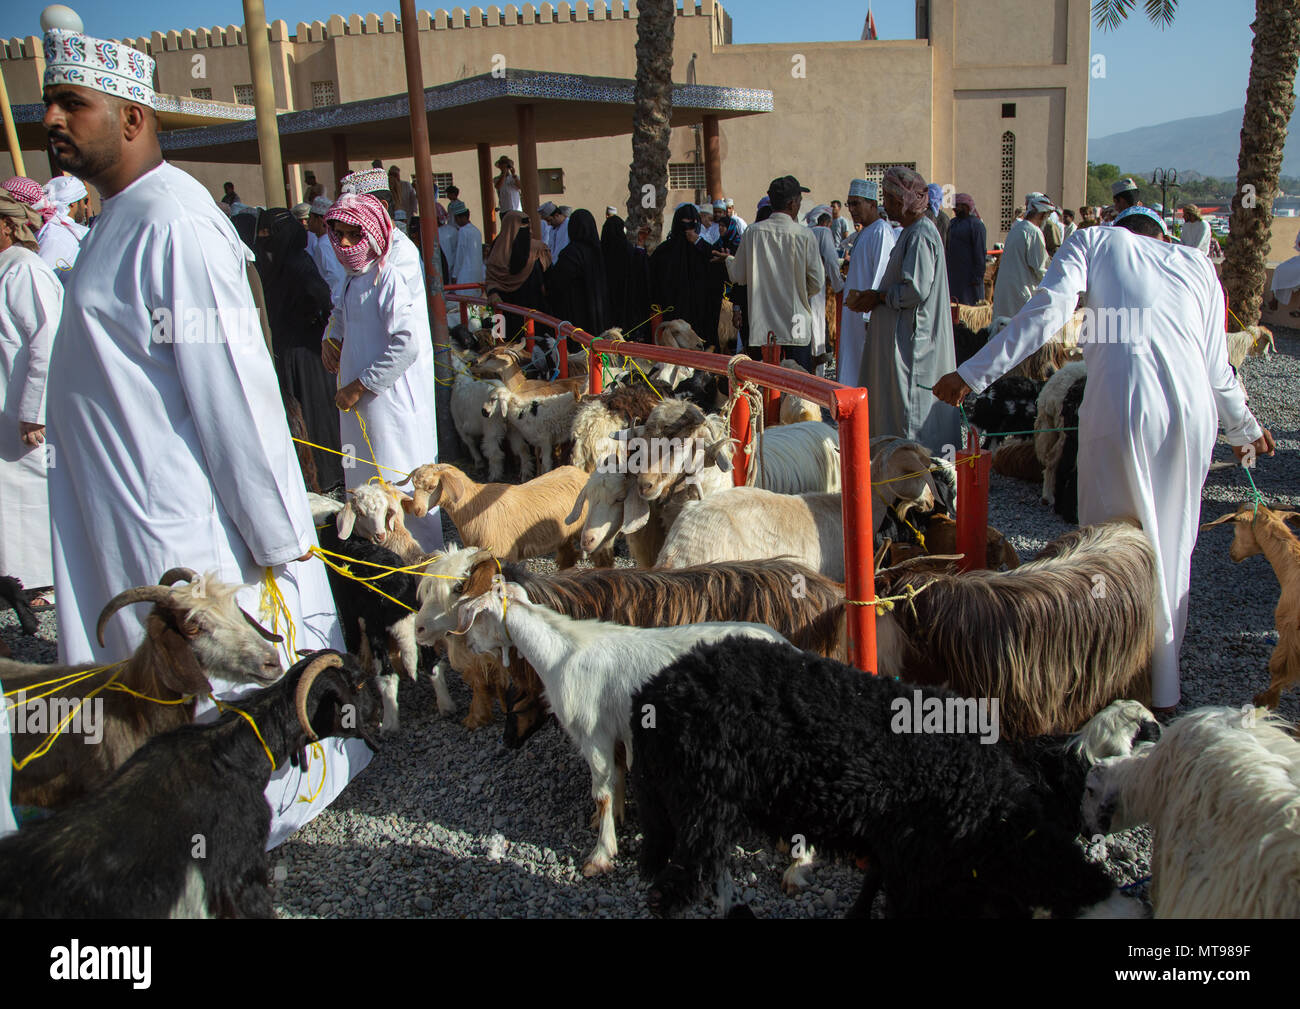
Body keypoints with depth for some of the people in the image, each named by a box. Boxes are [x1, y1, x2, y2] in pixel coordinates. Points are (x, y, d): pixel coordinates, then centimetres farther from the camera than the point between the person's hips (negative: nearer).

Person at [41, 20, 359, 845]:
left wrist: (276, 537, -21)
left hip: (183, 533, -10)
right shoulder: (124, 217, 13)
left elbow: (233, 391, -23)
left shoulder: (172, 225, -20)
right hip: (131, 520, 10)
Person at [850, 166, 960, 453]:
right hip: (903, 335, 10)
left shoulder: (921, 234, -17)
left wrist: (878, 297, -11)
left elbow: (916, 290, -24)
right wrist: (876, 296, 10)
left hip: (913, 341, -10)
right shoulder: (913, 231, 15)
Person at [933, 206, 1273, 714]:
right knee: (1173, 548, 15)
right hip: (1193, 412, 4)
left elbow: (1047, 310, -5)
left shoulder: (1095, 241, 14)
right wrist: (1244, 428, 37)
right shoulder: (1197, 264, 23)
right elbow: (1217, 367, 21)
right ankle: (1163, 688, 26)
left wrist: (972, 374, -5)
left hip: (1121, 409, -4)